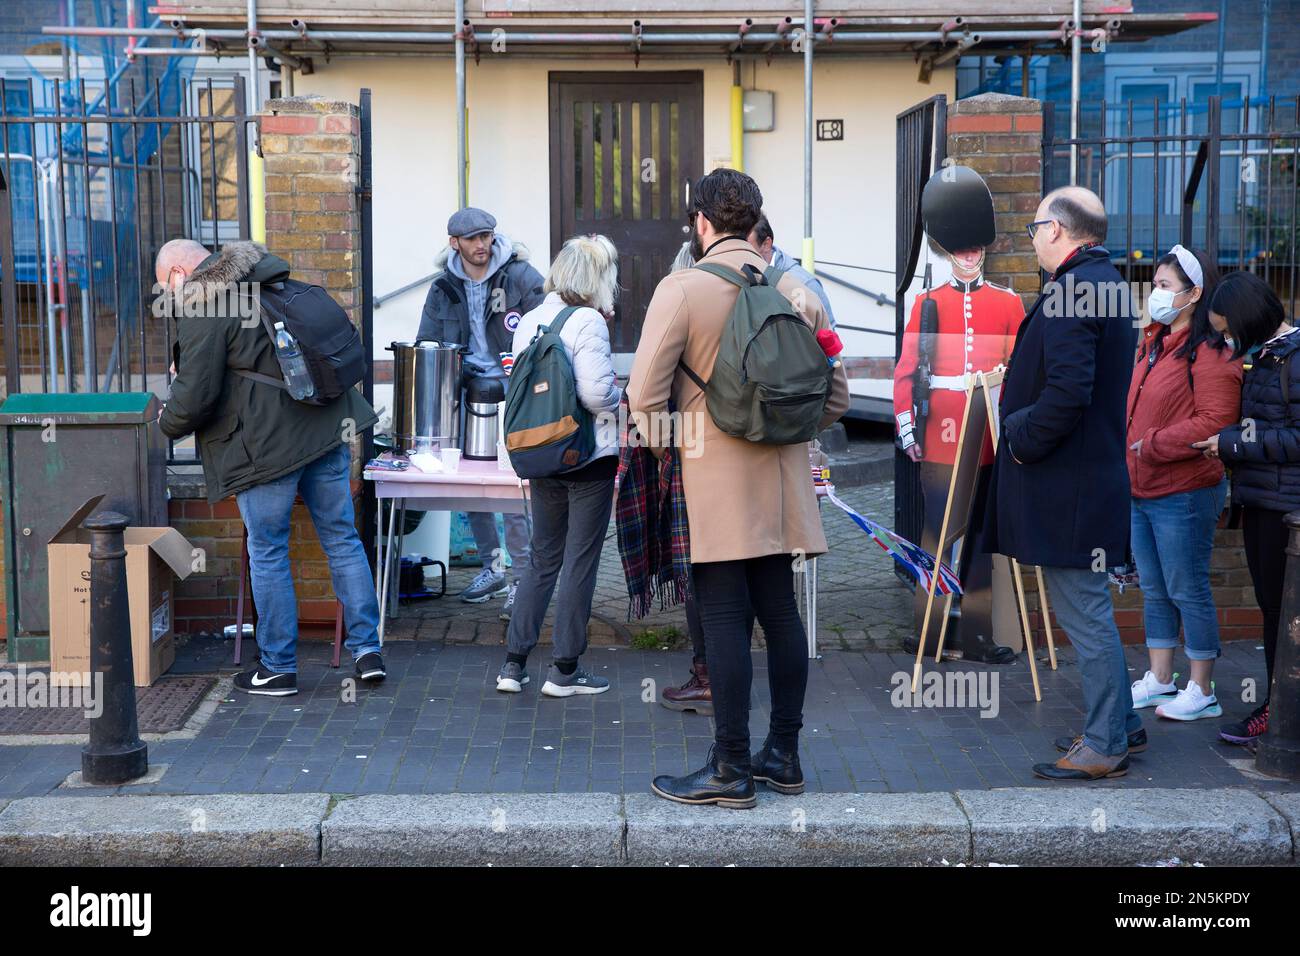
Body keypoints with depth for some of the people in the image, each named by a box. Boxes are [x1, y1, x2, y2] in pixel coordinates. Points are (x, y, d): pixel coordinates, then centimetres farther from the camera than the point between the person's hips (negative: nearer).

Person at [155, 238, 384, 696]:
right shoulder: (268, 279, 15)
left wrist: (167, 423, 6)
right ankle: (367, 649, 15)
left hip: (268, 445, -7)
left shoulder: (203, 310, -10)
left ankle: (278, 667, 14)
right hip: (328, 429, 8)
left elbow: (195, 397, -14)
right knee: (342, 539, 13)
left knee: (268, 554, 6)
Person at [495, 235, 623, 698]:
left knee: (542, 560, 15)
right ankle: (565, 670, 9)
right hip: (589, 456, -7)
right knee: (581, 563, 3)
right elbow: (596, 392, -21)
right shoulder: (588, 320, -14)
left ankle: (513, 664, 14)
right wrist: (620, 397, -2)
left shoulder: (528, 321, 8)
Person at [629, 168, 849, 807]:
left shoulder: (682, 288, -9)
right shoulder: (795, 291, 6)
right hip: (779, 480, 6)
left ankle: (731, 770, 5)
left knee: (724, 620, -1)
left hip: (712, 481, -5)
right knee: (778, 611, 13)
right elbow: (834, 399, 10)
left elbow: (645, 398, -12)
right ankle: (783, 756, 22)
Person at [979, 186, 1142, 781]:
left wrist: (1022, 443, -13)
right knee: (1089, 612, 19)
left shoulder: (1070, 290, -18)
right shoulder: (1108, 283, 15)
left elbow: (1067, 392, -27)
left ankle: (1104, 747, 8)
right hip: (1095, 472, 10)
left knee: (1084, 615, -2)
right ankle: (1119, 724, 30)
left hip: (1067, 485, -10)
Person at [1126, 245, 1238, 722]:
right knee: (1154, 591, 16)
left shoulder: (1209, 352, -14)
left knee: (1188, 591, 0)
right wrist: (1124, 454, 10)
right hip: (1141, 489, 9)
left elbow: (1216, 422, -21)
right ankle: (1158, 681, 27)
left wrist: (1154, 444, -18)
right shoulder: (1152, 343, 13)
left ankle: (1202, 691, 11)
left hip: (1183, 494, -9)